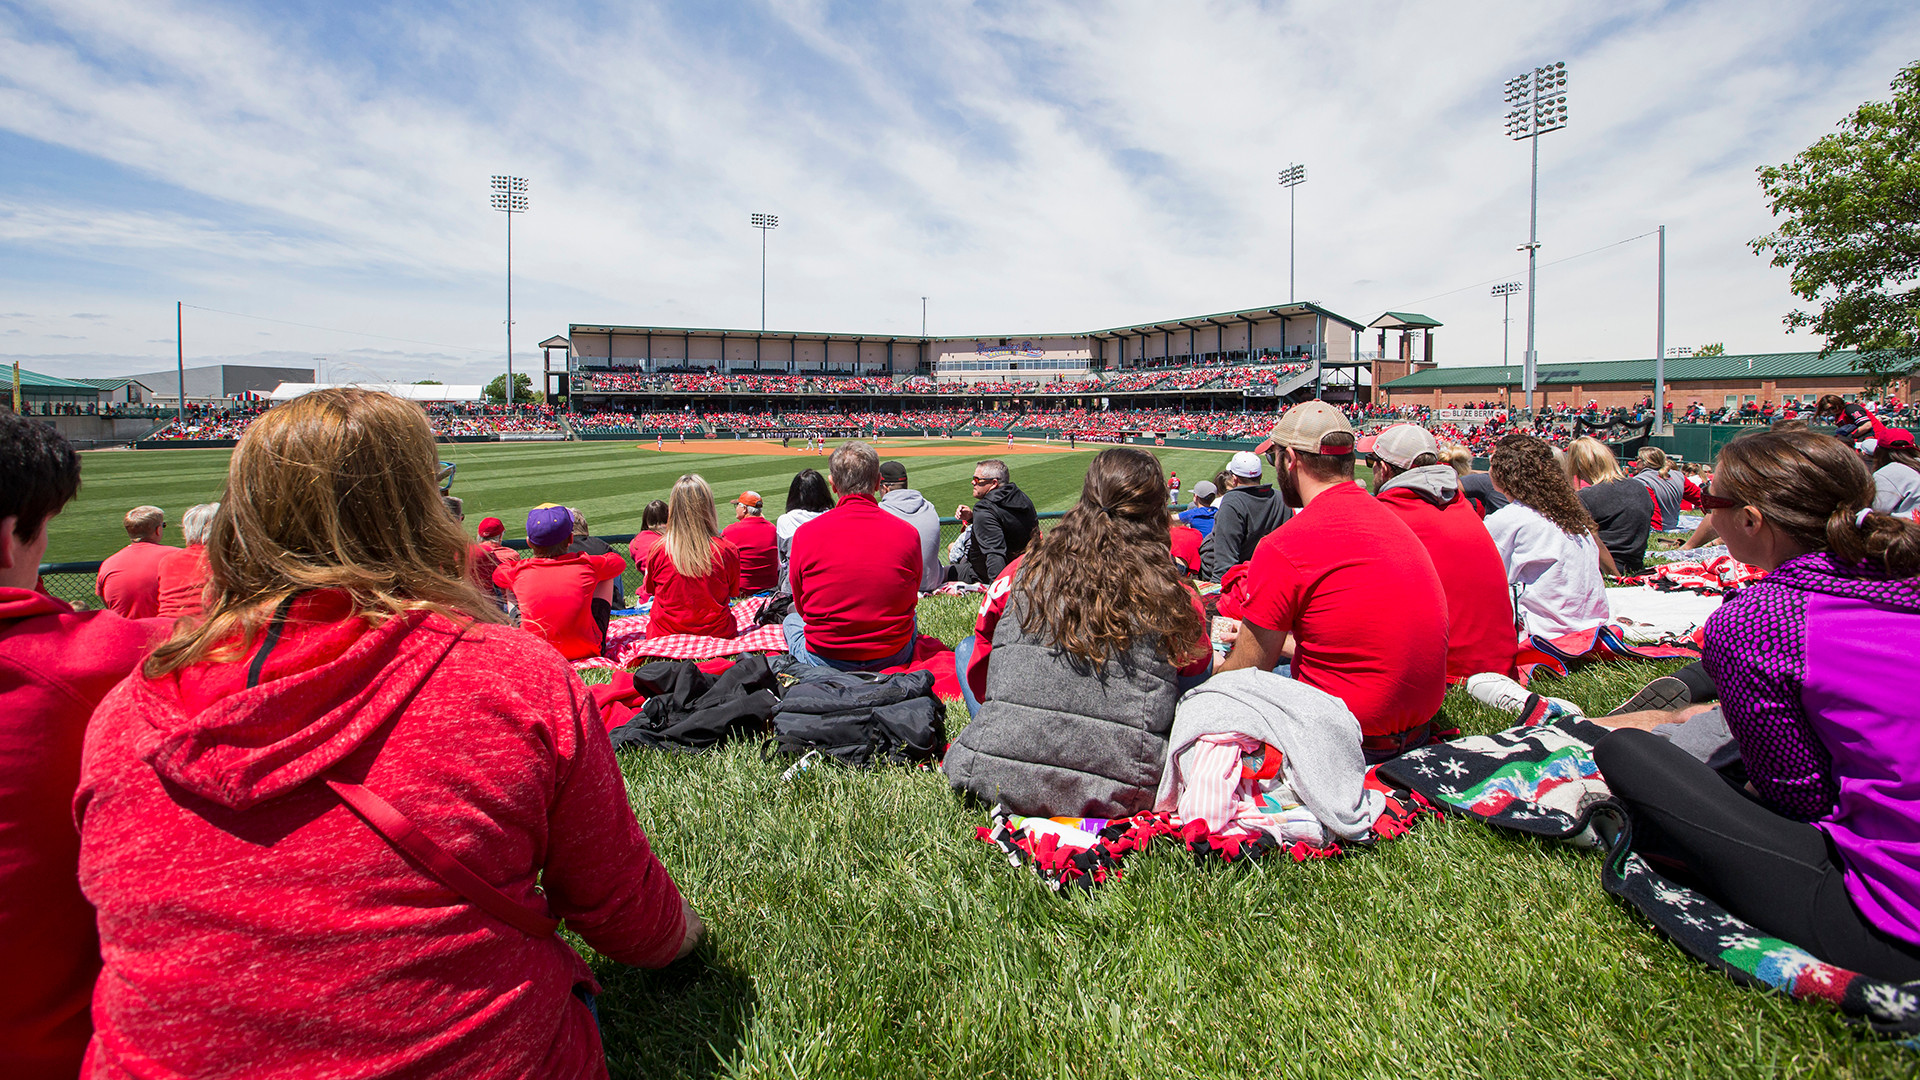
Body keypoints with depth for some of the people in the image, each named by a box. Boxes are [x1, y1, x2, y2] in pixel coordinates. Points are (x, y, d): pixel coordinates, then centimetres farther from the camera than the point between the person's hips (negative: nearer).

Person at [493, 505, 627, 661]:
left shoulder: (518, 571, -6)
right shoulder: (587, 564, -8)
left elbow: (495, 573, 20)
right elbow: (619, 562, 15)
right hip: (586, 650, -1)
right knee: (606, 576, 19)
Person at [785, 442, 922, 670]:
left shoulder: (805, 533, -13)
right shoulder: (908, 534, -10)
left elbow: (802, 606, 1)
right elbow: (911, 602, 5)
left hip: (824, 660, -2)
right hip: (892, 659, 2)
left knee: (792, 617, 32)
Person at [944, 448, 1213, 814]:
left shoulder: (1023, 571, -1)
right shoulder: (1175, 600, -5)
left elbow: (978, 667, 11)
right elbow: (1197, 668, 15)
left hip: (998, 779, 2)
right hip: (1118, 794, -1)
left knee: (967, 646, 25)